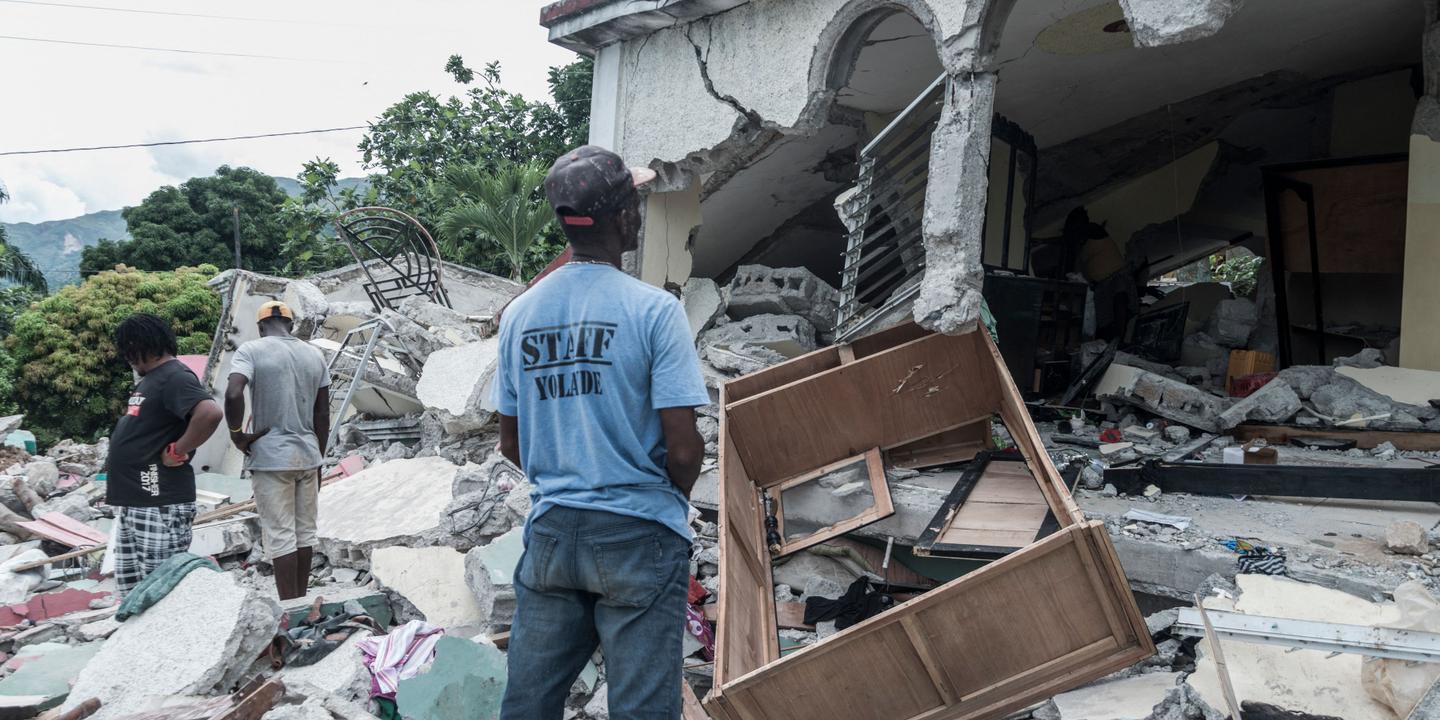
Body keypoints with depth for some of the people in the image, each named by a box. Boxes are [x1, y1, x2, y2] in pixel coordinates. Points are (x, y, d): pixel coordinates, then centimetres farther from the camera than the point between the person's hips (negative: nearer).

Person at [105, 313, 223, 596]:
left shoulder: (175, 377, -15)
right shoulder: (151, 379, 17)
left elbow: (210, 414, -33)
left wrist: (177, 452, -21)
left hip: (160, 505, -10)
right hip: (131, 503, 10)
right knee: (130, 587, 15)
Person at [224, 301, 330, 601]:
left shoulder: (251, 351, -5)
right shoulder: (315, 355, 10)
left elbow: (233, 394, -23)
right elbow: (322, 415, 10)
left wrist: (237, 433, -8)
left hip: (271, 458, -4)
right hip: (307, 456, 5)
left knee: (280, 536, -1)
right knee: (305, 531, 11)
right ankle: (301, 603, 21)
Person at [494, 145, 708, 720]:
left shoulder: (518, 314, 4)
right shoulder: (653, 309, -12)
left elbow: (511, 445, 10)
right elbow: (684, 448, -14)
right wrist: (674, 497, 6)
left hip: (550, 531, 5)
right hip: (638, 536, -5)